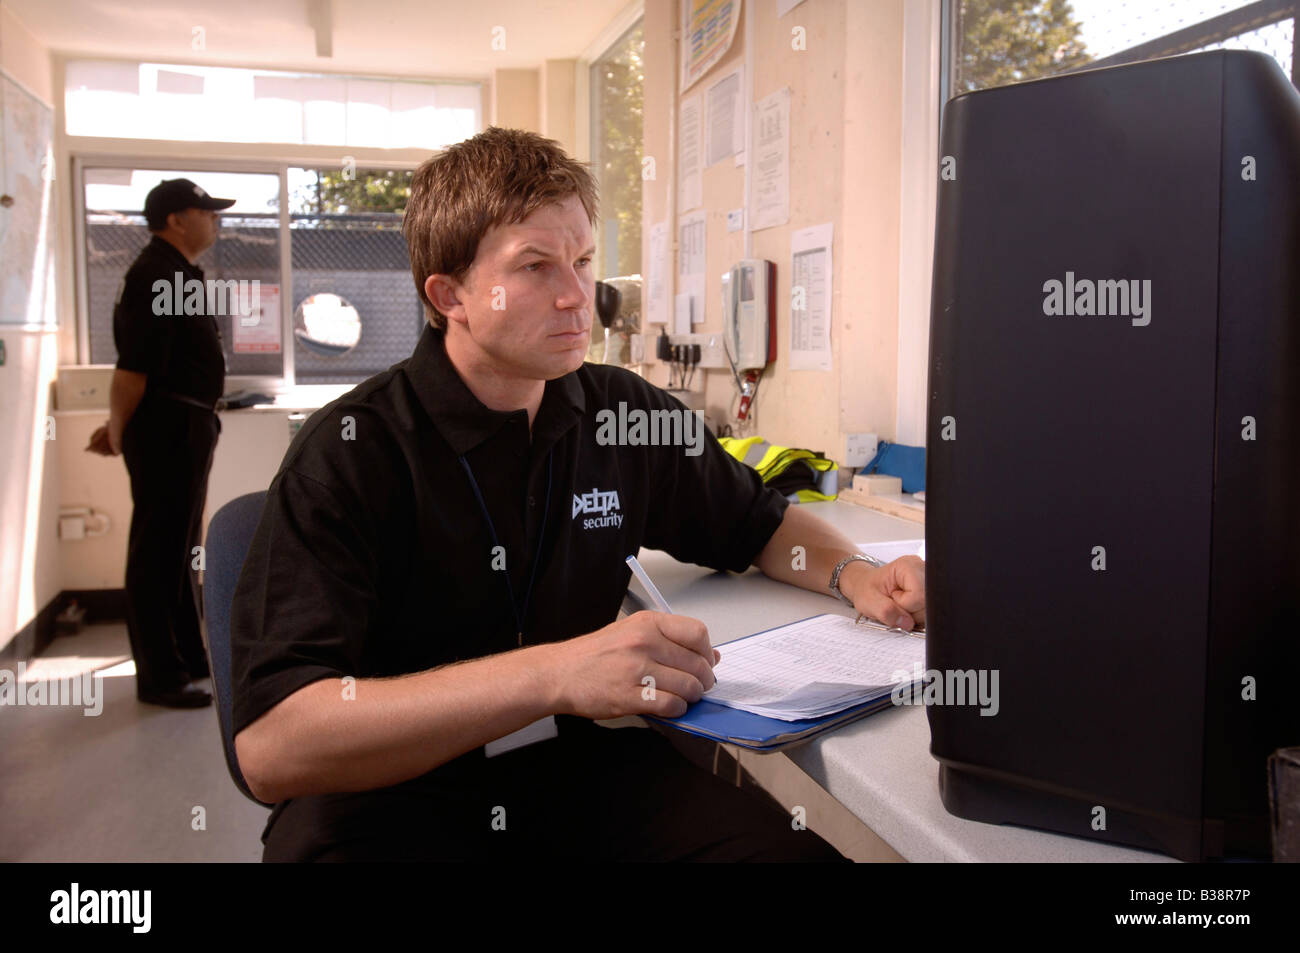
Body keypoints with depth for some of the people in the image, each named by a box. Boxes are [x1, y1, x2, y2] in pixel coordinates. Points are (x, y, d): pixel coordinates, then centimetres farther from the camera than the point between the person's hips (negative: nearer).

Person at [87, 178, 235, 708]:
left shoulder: (179, 274, 17)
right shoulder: (157, 276, -15)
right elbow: (133, 367, -20)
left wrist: (120, 427, 17)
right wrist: (119, 430, -9)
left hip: (187, 428, 10)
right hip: (168, 429, -10)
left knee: (180, 545, 17)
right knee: (158, 550, -4)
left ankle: (188, 654, 29)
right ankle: (159, 676, 4)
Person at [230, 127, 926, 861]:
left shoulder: (625, 415, 2)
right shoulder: (352, 451, -13)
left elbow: (761, 524, 20)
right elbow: (270, 748, -24)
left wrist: (856, 574, -2)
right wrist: (551, 675, -32)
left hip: (576, 769, 5)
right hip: (390, 802, -4)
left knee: (800, 850, -21)